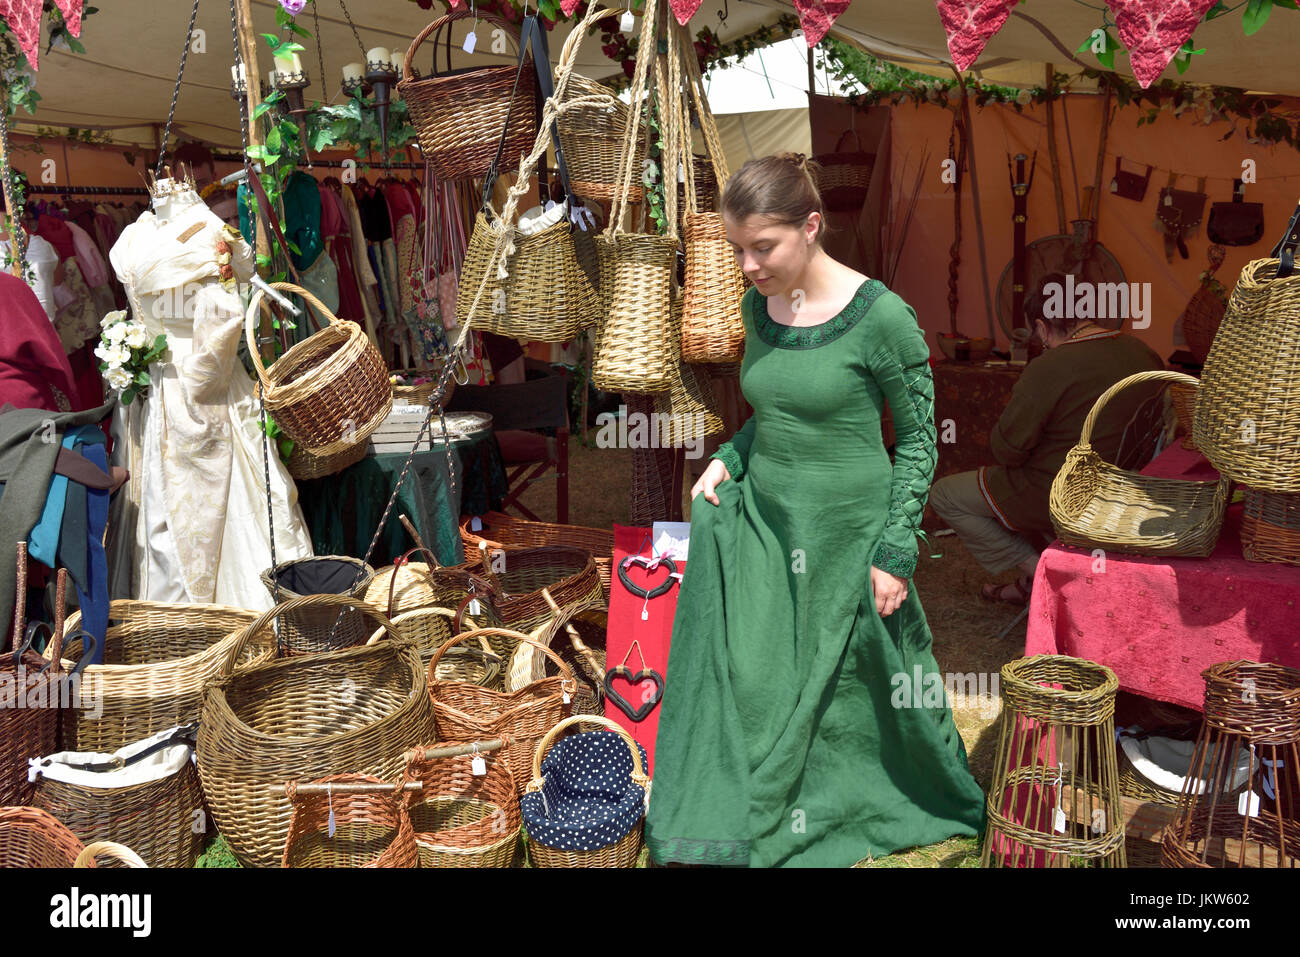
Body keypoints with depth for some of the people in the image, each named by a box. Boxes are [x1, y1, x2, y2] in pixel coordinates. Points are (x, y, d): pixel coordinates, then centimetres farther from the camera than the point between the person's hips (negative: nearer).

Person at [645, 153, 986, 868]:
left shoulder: (880, 316, -16)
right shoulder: (757, 306, 2)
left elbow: (919, 437, -8)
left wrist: (896, 552, -11)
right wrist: (728, 458, 0)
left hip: (845, 535, -5)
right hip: (759, 520, 5)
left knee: (852, 693, 11)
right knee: (742, 681, 5)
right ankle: (745, 831, 26)